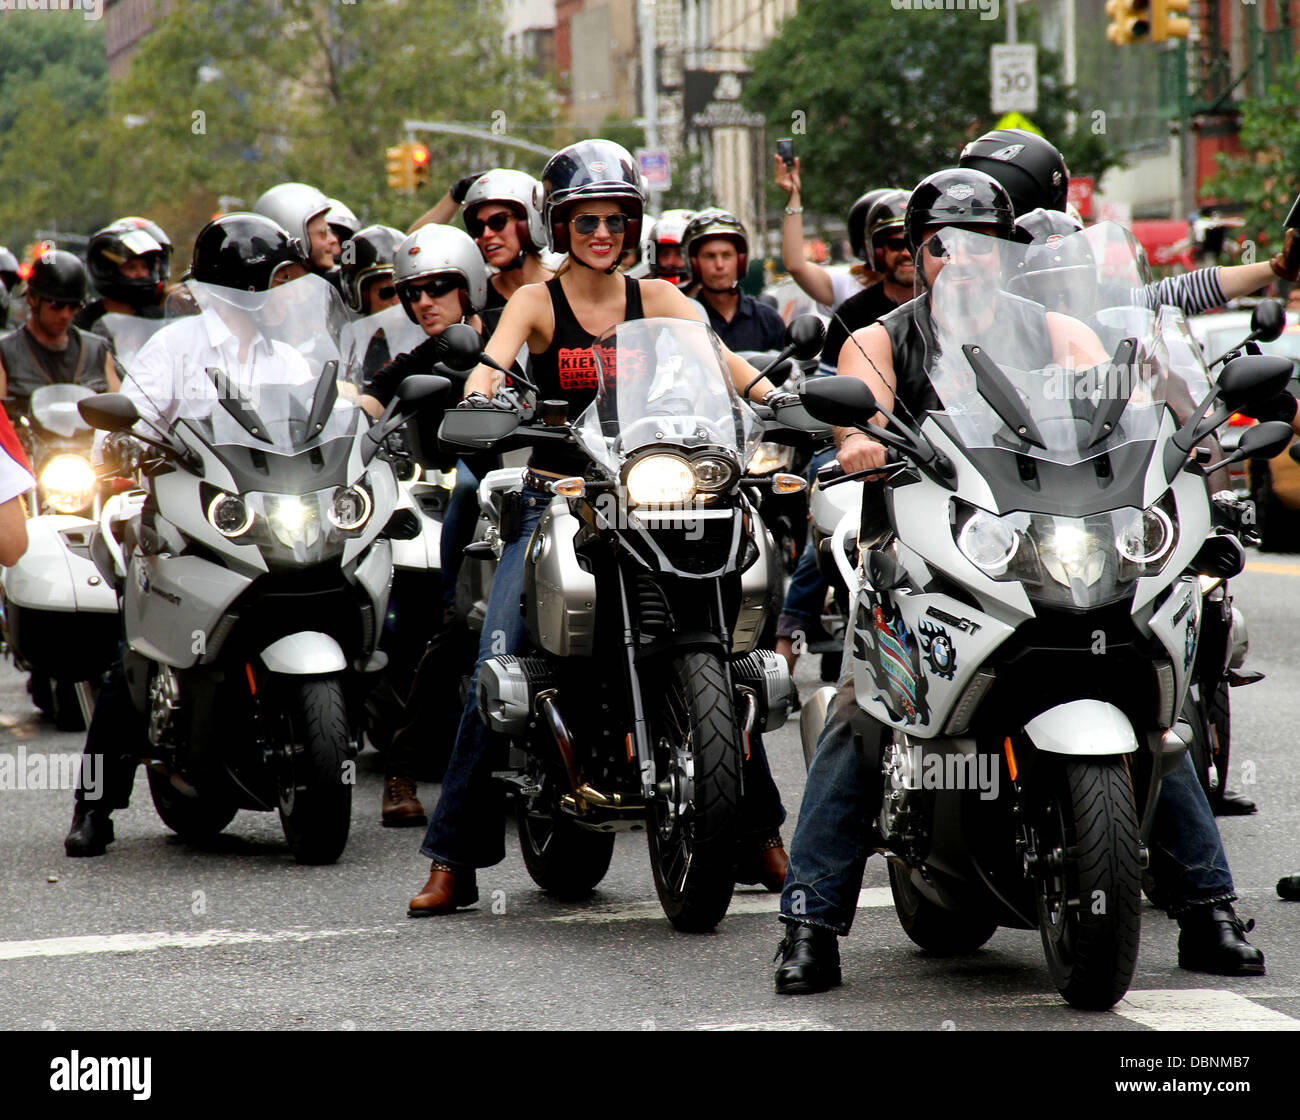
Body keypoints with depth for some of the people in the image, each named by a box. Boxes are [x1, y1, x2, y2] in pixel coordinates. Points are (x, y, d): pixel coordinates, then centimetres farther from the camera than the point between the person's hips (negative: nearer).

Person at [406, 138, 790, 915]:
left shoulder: (655, 298, 10)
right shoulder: (538, 303, 4)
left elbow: (715, 354, -5)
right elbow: (496, 354, -15)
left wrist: (771, 393, -25)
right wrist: (479, 395, -38)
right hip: (556, 501, -2)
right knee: (496, 669, -13)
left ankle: (762, 835, 6)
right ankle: (454, 860, -7)